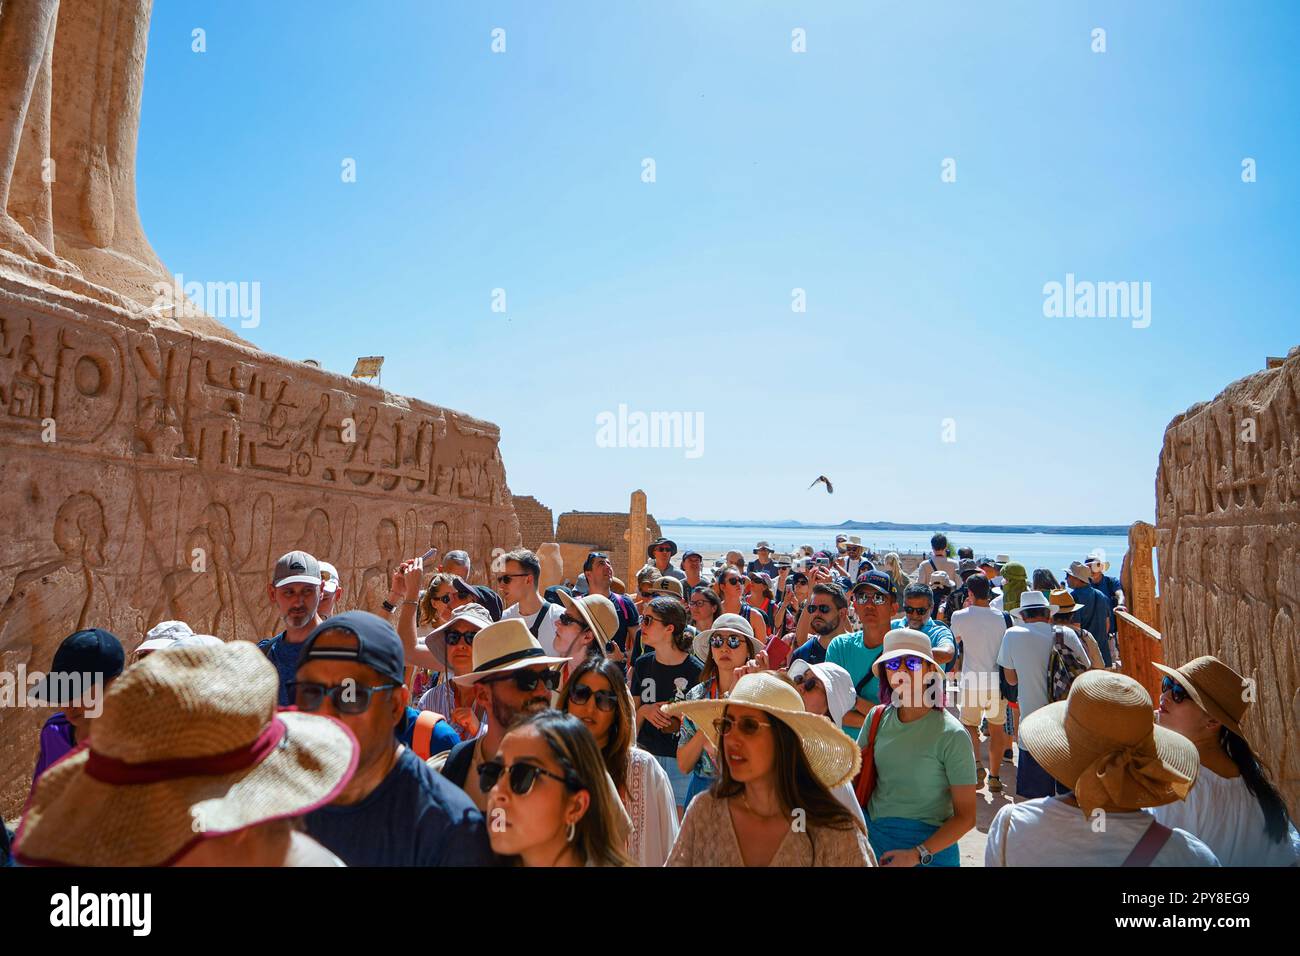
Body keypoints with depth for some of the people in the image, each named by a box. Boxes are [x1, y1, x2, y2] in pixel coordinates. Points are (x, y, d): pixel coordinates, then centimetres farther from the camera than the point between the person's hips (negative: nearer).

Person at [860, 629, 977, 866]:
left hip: (928, 848, -4)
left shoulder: (951, 735, -17)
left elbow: (965, 816, -14)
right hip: (873, 835, 4)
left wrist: (917, 854, -22)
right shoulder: (877, 717, -4)